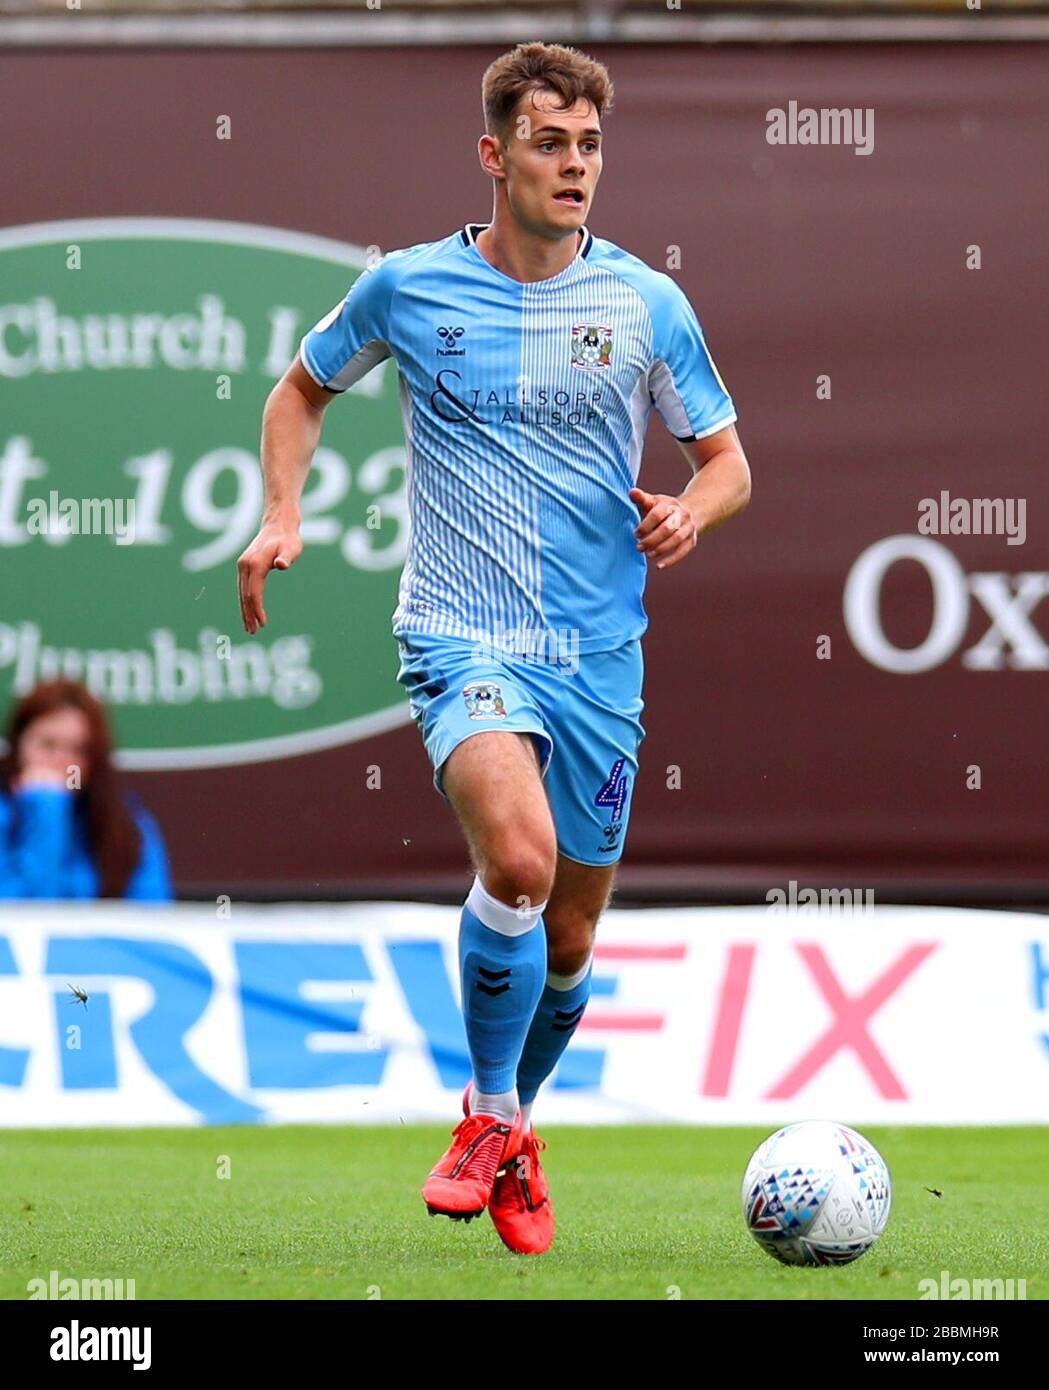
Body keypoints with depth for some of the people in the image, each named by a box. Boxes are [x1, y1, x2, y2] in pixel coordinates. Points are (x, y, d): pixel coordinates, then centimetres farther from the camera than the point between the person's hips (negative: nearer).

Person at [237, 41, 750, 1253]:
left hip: (600, 653, 3)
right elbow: (304, 388, 17)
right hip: (462, 639, -3)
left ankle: (510, 1125, 37)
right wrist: (282, 514, 3)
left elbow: (725, 458, 11)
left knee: (567, 938, 10)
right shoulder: (407, 289, -1)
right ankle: (492, 1119, -9)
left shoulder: (646, 303, 1)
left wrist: (691, 510, -11)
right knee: (517, 857, -29)